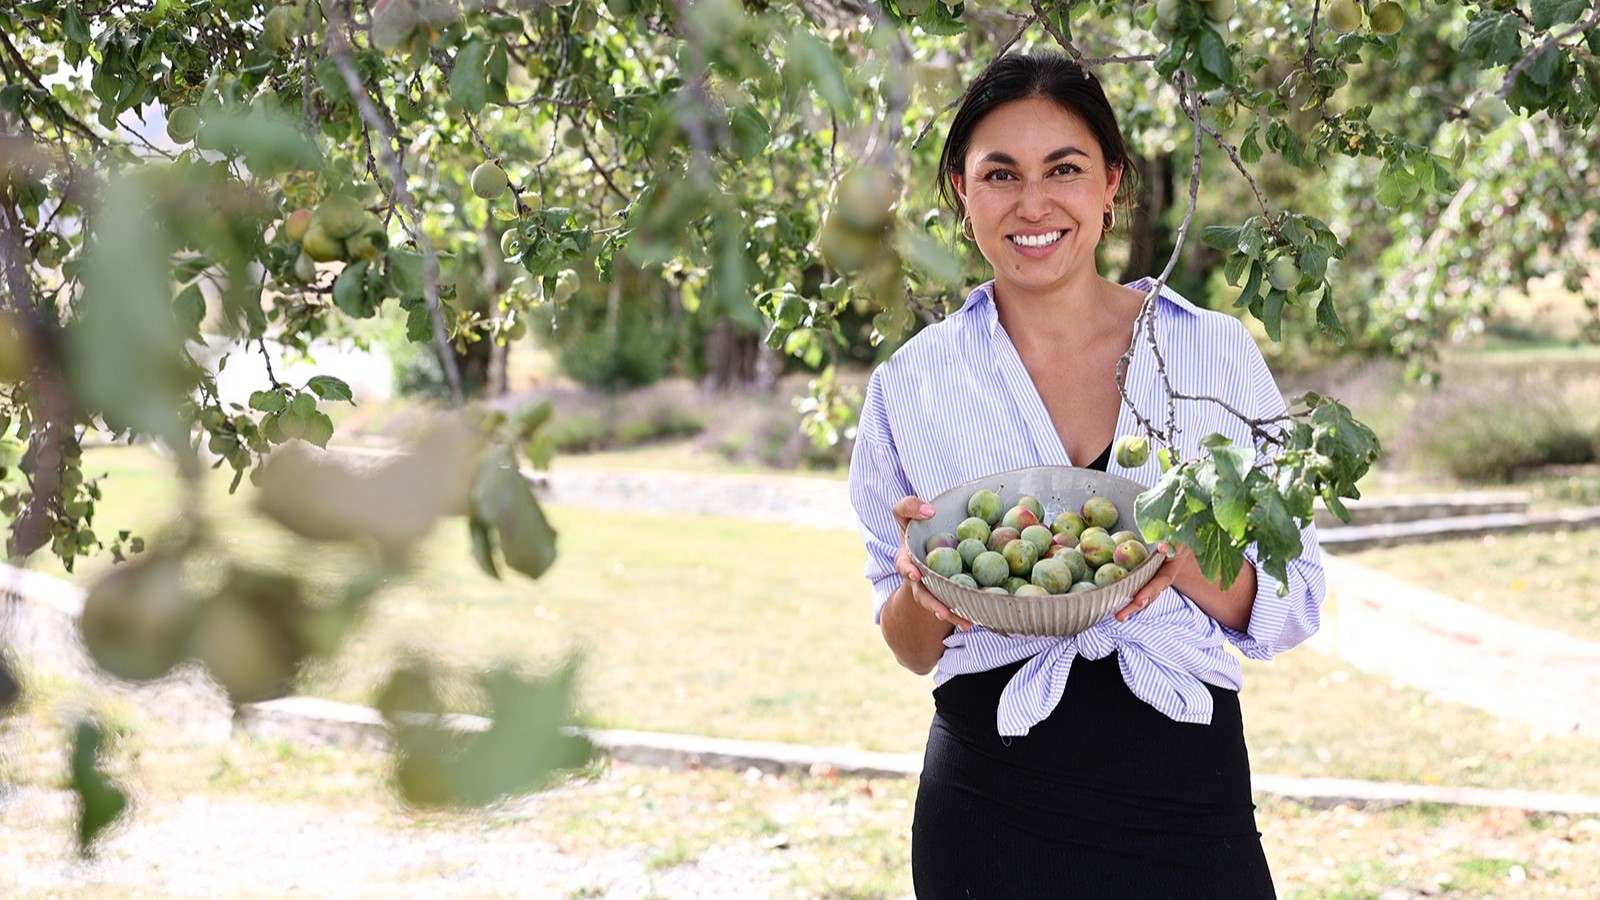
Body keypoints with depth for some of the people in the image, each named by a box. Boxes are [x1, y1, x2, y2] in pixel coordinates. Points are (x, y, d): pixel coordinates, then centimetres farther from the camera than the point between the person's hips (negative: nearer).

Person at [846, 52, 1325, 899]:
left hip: (1186, 793, 0)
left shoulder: (1216, 353, -2)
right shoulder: (911, 386, -1)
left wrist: (1187, 566, -20)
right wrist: (925, 591, -16)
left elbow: (1294, 606, 0)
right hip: (989, 819, 0)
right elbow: (910, 648, 7)